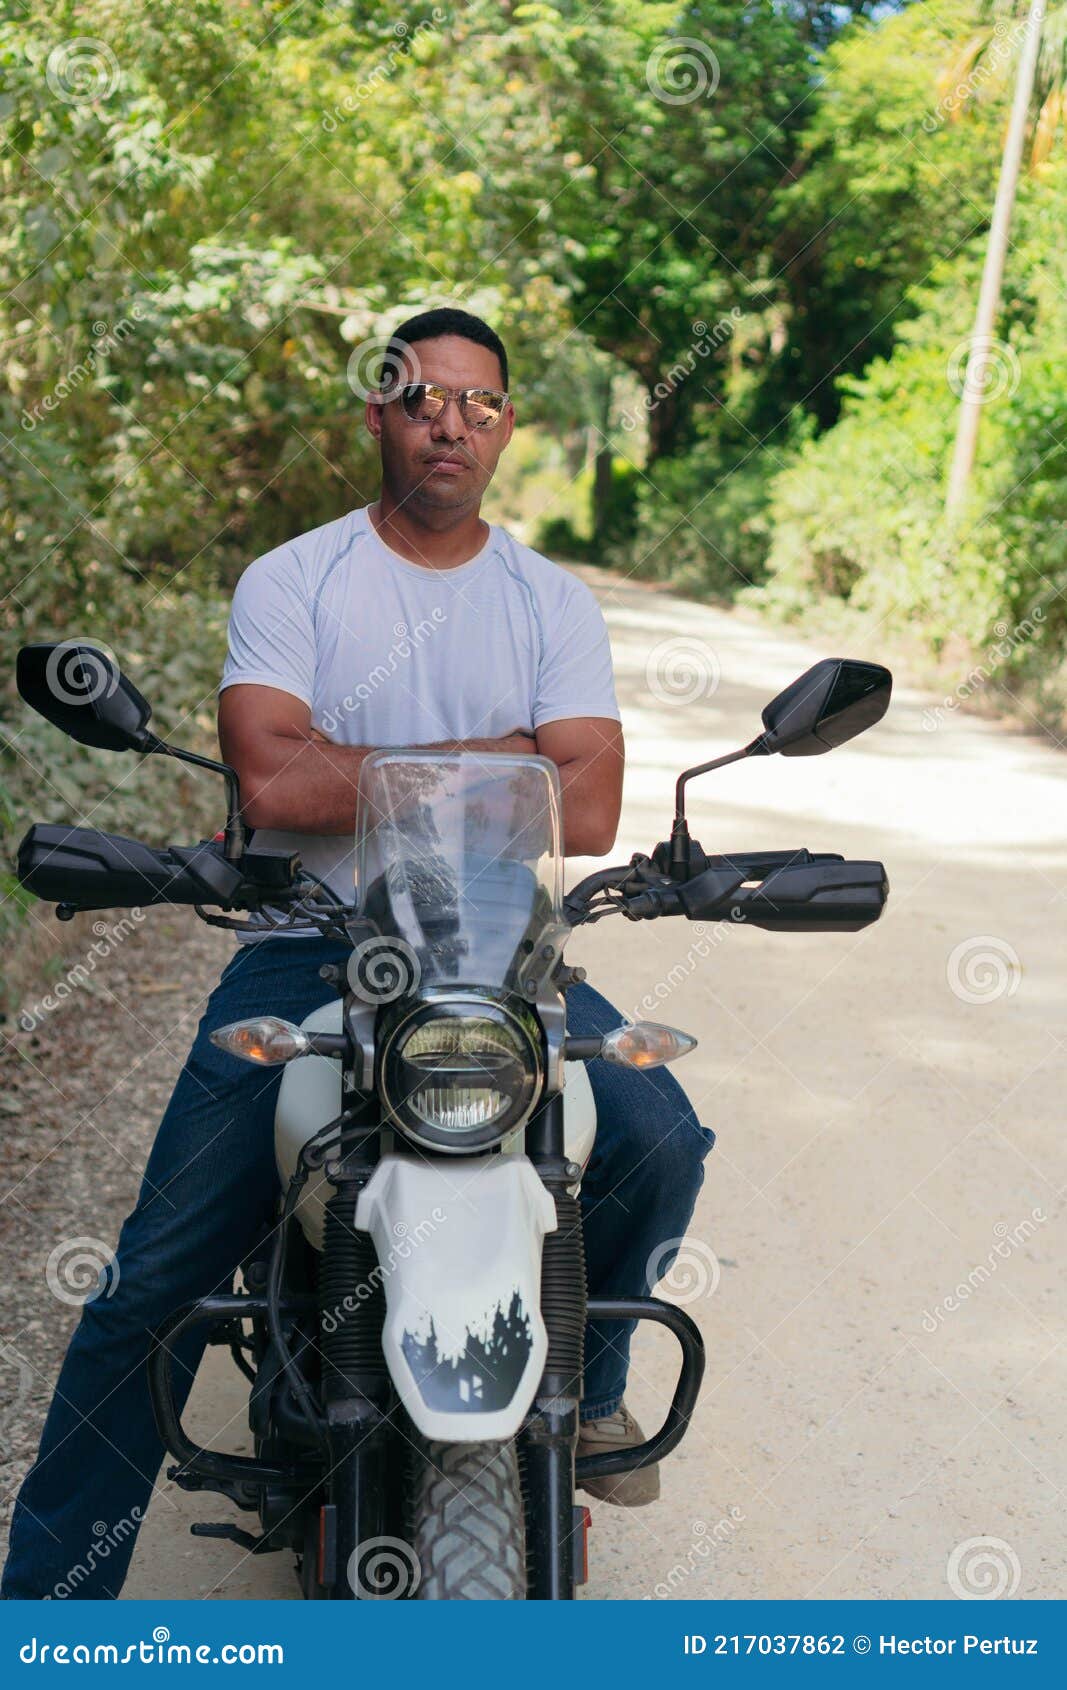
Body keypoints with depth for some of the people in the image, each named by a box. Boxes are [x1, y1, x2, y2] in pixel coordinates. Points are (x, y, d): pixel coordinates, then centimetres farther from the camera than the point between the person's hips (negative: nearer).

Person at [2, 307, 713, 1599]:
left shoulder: (555, 604, 6)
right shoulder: (290, 581, 1)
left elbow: (586, 813, -8)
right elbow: (272, 779, -16)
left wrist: (363, 778, -13)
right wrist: (490, 755, -12)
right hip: (312, 948, -1)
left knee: (659, 1142, -20)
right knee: (156, 1280, -9)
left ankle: (589, 1375, 12)